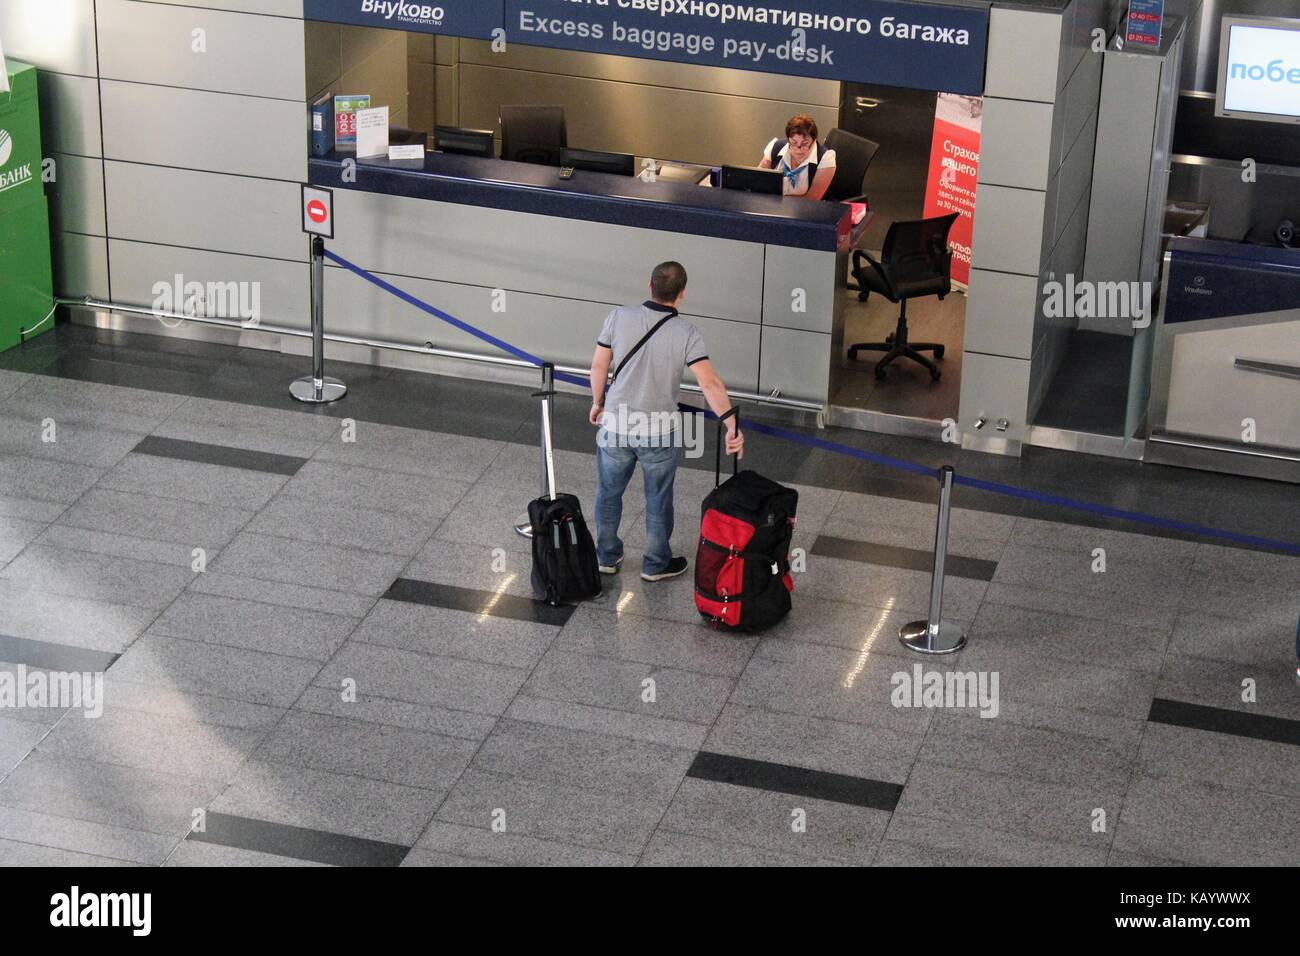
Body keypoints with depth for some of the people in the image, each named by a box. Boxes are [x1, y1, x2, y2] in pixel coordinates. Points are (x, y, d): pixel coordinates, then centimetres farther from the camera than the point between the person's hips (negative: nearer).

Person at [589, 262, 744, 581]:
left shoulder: (620, 318, -12)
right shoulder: (686, 333, -17)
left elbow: (599, 366, -3)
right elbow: (710, 382, -27)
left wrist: (598, 404, 12)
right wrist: (732, 425, -29)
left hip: (615, 426, 2)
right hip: (659, 434, -2)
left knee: (609, 492, 22)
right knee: (658, 501, 18)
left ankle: (607, 556, 37)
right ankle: (656, 564, 32)